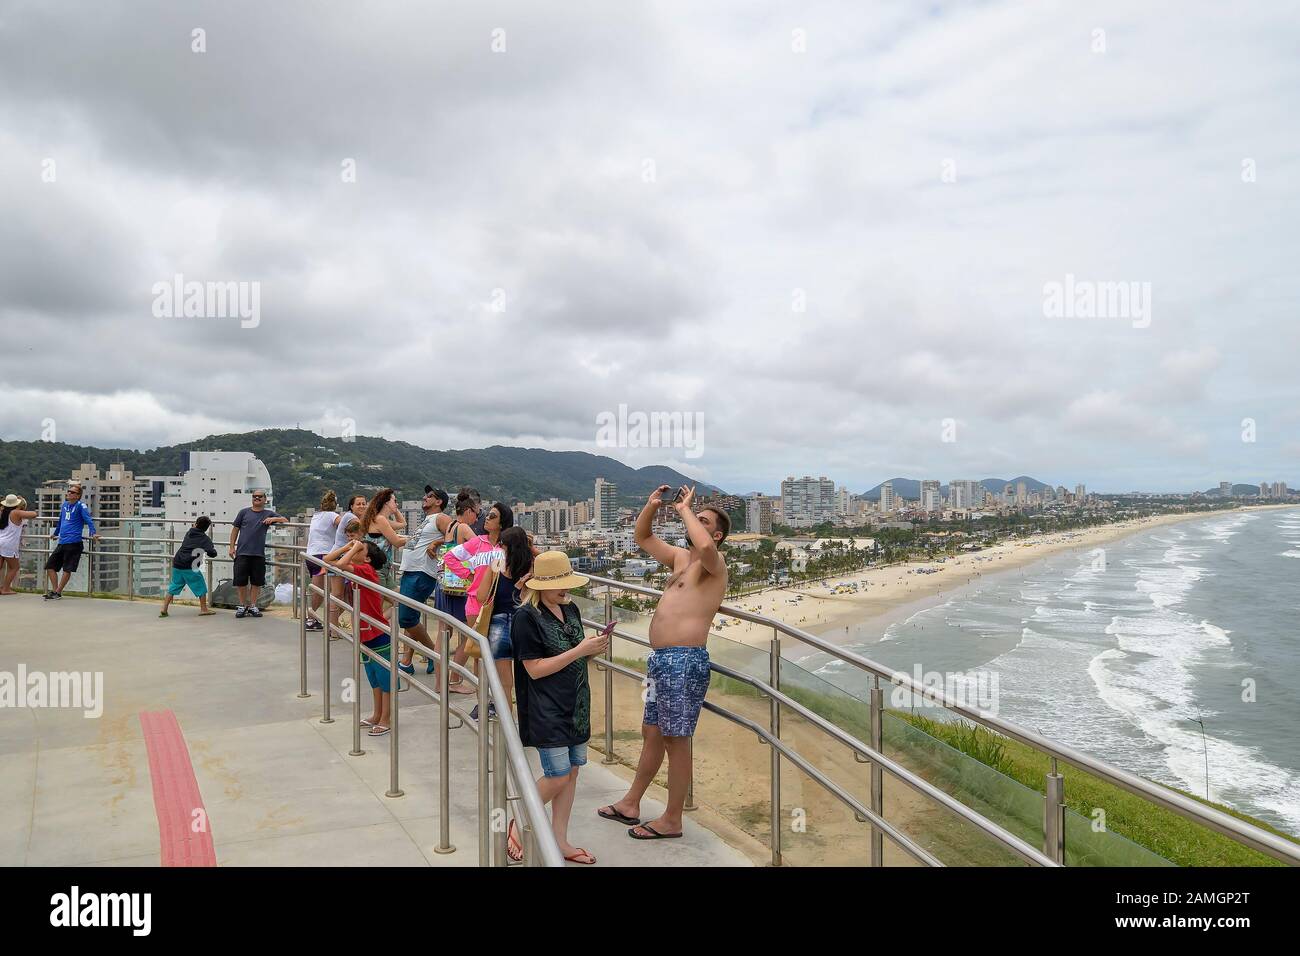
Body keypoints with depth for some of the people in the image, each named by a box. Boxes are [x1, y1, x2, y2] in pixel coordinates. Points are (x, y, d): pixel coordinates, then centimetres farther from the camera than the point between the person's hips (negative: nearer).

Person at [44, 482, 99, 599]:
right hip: (62, 543, 8)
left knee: (67, 569, -4)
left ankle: (58, 592, 6)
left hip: (74, 543, -8)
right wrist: (55, 533, 42)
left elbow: (88, 519, -16)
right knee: (50, 566, 8)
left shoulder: (80, 505, -6)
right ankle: (54, 590, 16)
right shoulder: (64, 505, 15)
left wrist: (93, 533, -30)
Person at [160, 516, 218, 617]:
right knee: (201, 587, 8)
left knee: (173, 587, 15)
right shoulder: (205, 538, -1)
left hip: (177, 564, 5)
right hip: (190, 567, -5)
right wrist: (213, 549, 10)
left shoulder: (188, 533, 15)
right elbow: (212, 553, -10)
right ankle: (204, 609, 10)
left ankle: (164, 609, 11)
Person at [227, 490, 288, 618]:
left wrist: (274, 519, -12)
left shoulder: (268, 514, 10)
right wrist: (232, 547, 6)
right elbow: (235, 529, 11)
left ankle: (253, 606, 14)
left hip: (259, 554, 0)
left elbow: (285, 520, 6)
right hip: (242, 553, 0)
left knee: (256, 581, 3)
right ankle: (242, 606, 14)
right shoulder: (244, 512, 9)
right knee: (241, 581, 1)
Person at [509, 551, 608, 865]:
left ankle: (560, 841, 24)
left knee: (572, 771, 11)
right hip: (547, 710, -7)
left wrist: (594, 648, -4)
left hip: (576, 705, 7)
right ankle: (518, 825, 19)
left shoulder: (571, 610, 7)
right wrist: (580, 650, -20)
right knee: (557, 776, -5)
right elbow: (535, 669, -18)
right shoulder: (527, 617, -15)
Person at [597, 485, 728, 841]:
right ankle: (631, 804, 31)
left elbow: (705, 546, -33)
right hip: (659, 658, 9)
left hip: (684, 661, -9)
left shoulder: (713, 563, -8)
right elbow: (642, 538, 28)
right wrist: (652, 505, 11)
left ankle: (672, 820, 13)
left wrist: (685, 510, -19)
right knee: (652, 732, 19)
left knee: (676, 740, 1)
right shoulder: (681, 557, 17)